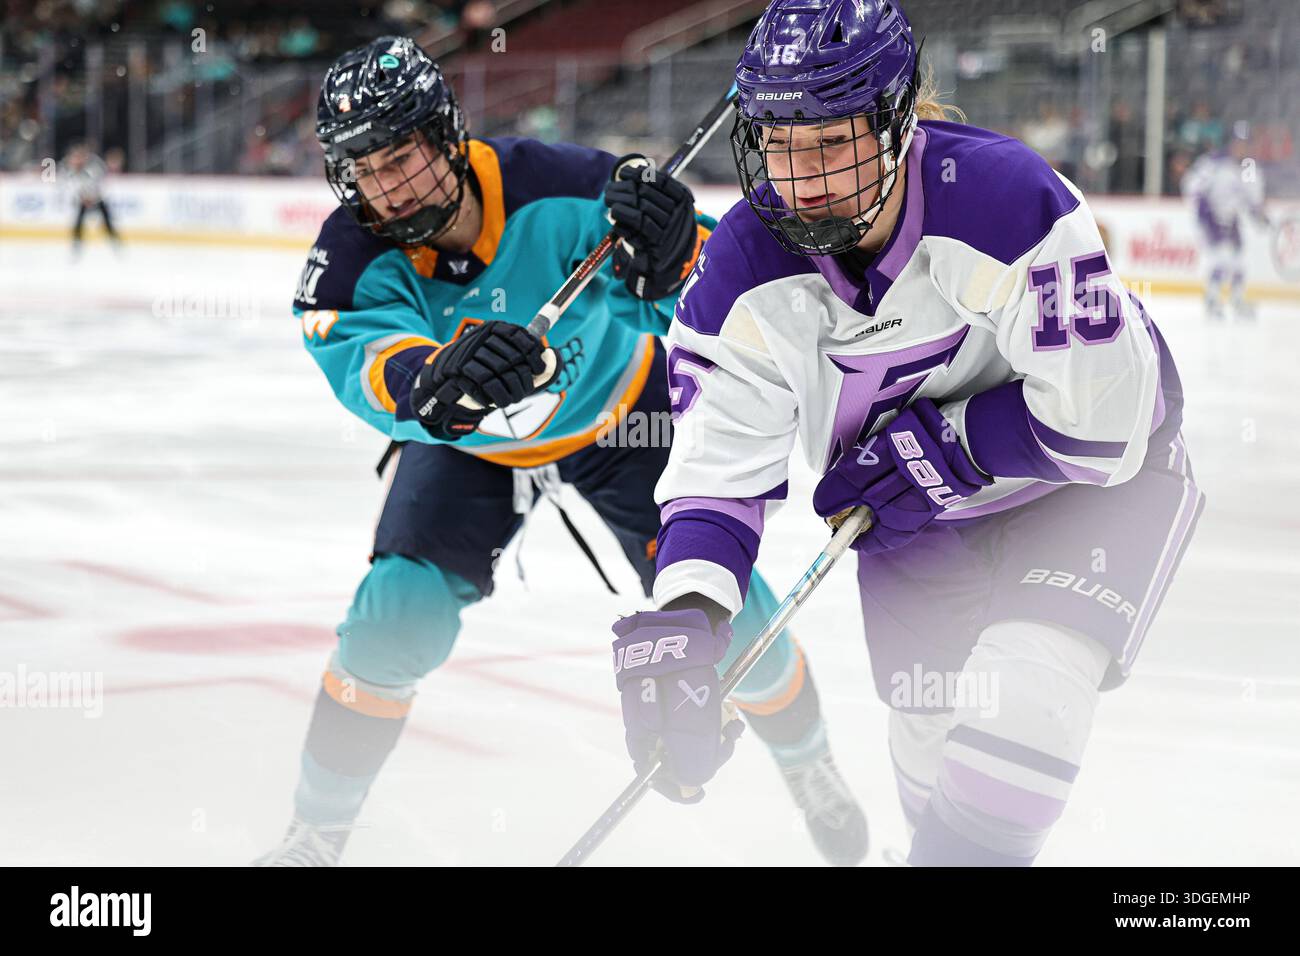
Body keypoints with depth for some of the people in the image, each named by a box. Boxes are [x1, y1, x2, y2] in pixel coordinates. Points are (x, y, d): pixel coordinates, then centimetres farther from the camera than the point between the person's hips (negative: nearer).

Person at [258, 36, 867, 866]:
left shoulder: (555, 186, -32)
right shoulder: (353, 260, -27)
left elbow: (687, 302, -25)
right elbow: (371, 368, -47)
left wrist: (666, 254, -49)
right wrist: (435, 383, -70)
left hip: (619, 409, -1)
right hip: (469, 440, 1)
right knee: (399, 613, -15)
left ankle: (810, 768, 26)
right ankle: (316, 836, 3)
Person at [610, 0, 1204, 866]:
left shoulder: (1007, 196, -34)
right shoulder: (744, 269, -20)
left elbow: (1100, 417, -30)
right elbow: (718, 466, -18)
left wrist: (932, 448, -24)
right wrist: (686, 617, -34)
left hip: (1098, 469, -4)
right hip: (920, 509, 4)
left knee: (1024, 689, -22)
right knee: (931, 728, 6)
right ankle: (942, 841, 36)